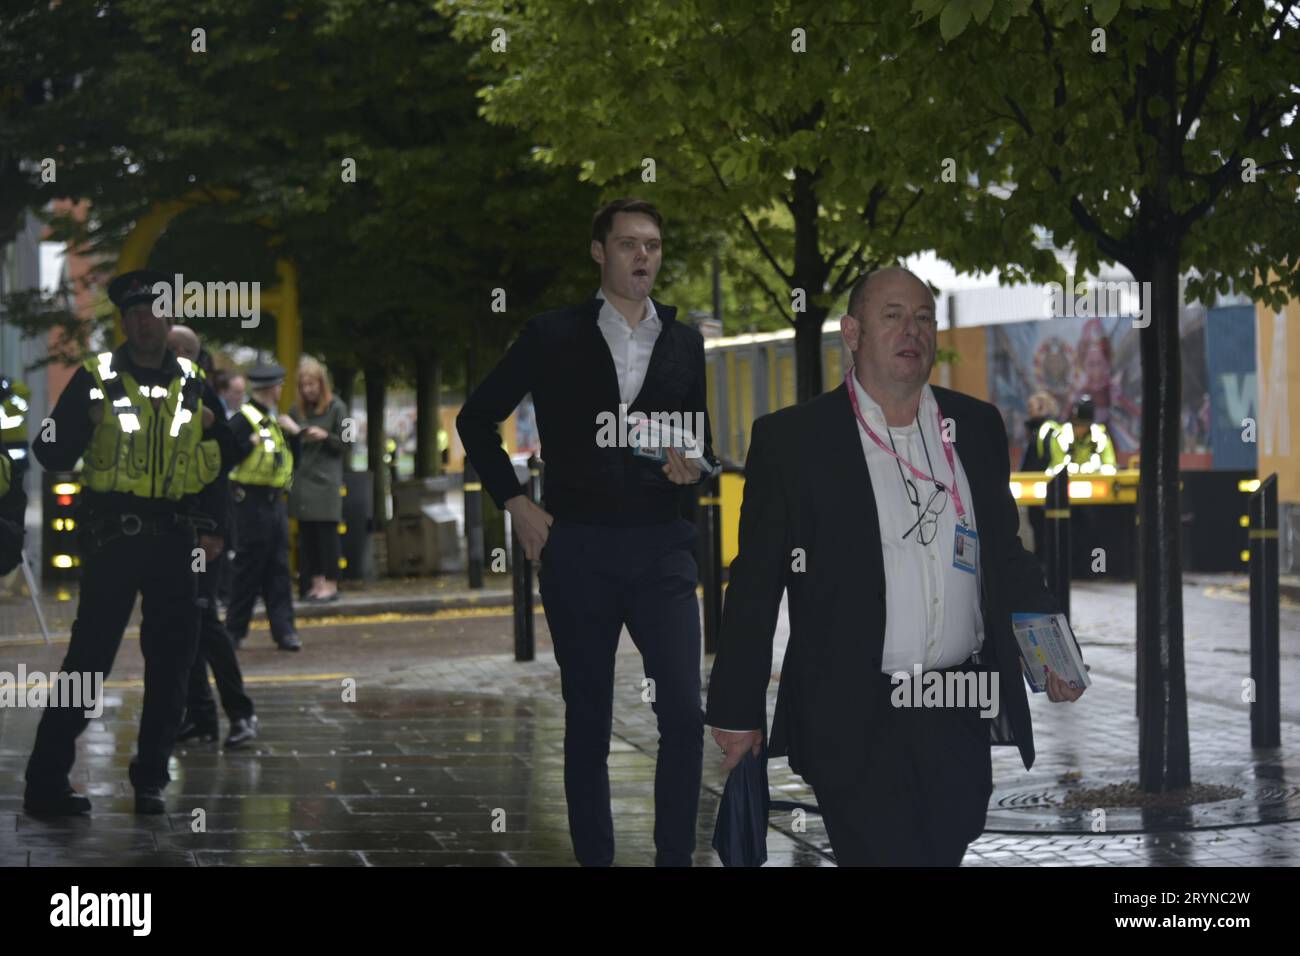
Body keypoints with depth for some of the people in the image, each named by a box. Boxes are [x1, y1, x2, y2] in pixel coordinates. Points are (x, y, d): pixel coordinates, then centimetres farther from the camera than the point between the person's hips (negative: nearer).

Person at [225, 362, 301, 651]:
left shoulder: (274, 419, 17)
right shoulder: (243, 419, -11)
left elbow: (292, 457, 23)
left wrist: (293, 431, 9)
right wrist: (253, 442, -25)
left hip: (275, 500, 8)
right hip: (253, 500, -8)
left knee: (278, 568, 6)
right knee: (249, 567, -3)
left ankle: (283, 629, 7)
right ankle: (235, 630, 7)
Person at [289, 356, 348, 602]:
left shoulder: (336, 408, -1)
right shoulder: (296, 410, 10)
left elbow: (344, 443, 0)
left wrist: (324, 436, -16)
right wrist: (295, 436, -7)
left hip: (326, 480, -4)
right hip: (302, 480, 4)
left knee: (326, 531, -4)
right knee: (307, 533, 3)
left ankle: (331, 584, 0)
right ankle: (317, 582, 8)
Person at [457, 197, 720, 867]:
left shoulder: (685, 343, 12)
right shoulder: (554, 336, 4)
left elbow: (705, 442, 18)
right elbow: (477, 418, 11)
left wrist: (694, 466, -5)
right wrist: (514, 502, 3)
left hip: (662, 545, 1)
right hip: (577, 547, -1)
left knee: (683, 711, -10)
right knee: (587, 718, 5)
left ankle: (675, 856, -1)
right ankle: (593, 857, 14)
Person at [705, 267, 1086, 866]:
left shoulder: (977, 428, 11)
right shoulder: (791, 439, -2)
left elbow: (1006, 554, 19)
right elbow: (755, 586, -1)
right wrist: (736, 710, -2)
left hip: (960, 721, 4)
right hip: (852, 726, -4)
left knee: (944, 853, 10)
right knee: (882, 855, -10)